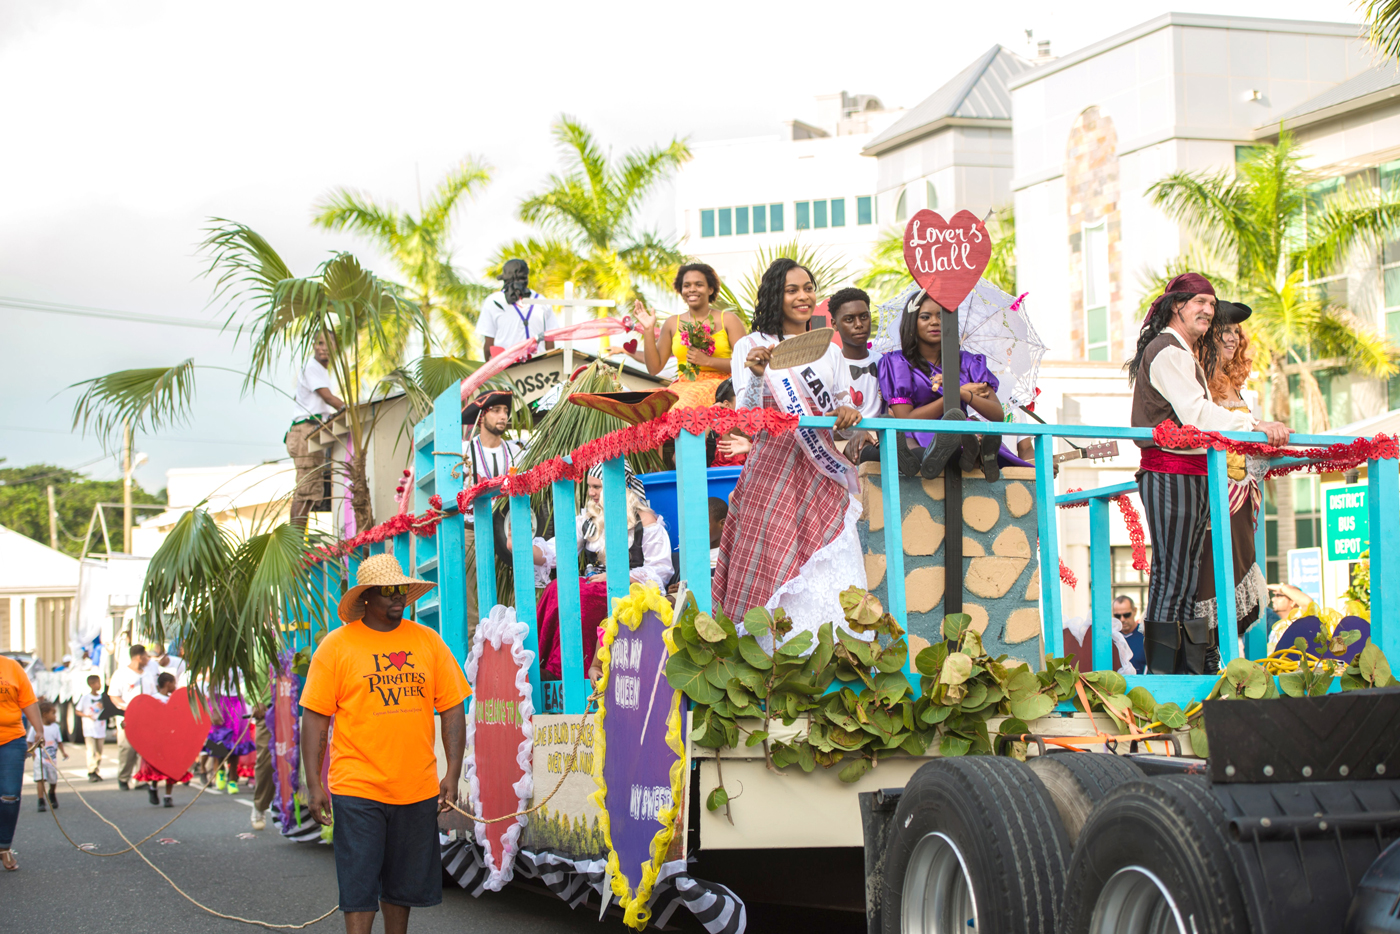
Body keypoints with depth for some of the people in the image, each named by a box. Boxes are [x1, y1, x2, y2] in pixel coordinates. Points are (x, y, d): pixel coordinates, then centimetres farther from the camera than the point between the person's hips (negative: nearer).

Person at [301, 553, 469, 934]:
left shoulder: (428, 641, 7)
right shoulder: (337, 645, -1)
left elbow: (452, 709, 8)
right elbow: (315, 717, -1)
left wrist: (453, 774, 0)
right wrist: (314, 784, -7)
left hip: (417, 788, 3)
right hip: (357, 787, -3)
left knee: (404, 886, 12)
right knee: (359, 887, -4)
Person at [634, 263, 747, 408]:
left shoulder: (728, 320, 8)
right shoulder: (672, 323, 17)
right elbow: (654, 368, 12)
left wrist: (707, 361, -10)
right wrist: (648, 330, 5)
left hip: (718, 386, -2)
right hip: (683, 384, 2)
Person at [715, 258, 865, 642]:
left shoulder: (829, 351, 15)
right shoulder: (750, 347, 4)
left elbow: (844, 408, 18)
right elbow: (745, 417, -4)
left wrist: (848, 415, -5)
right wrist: (757, 374, -21)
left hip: (821, 474, 3)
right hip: (773, 469, -3)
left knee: (831, 576, -5)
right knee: (775, 572, -7)